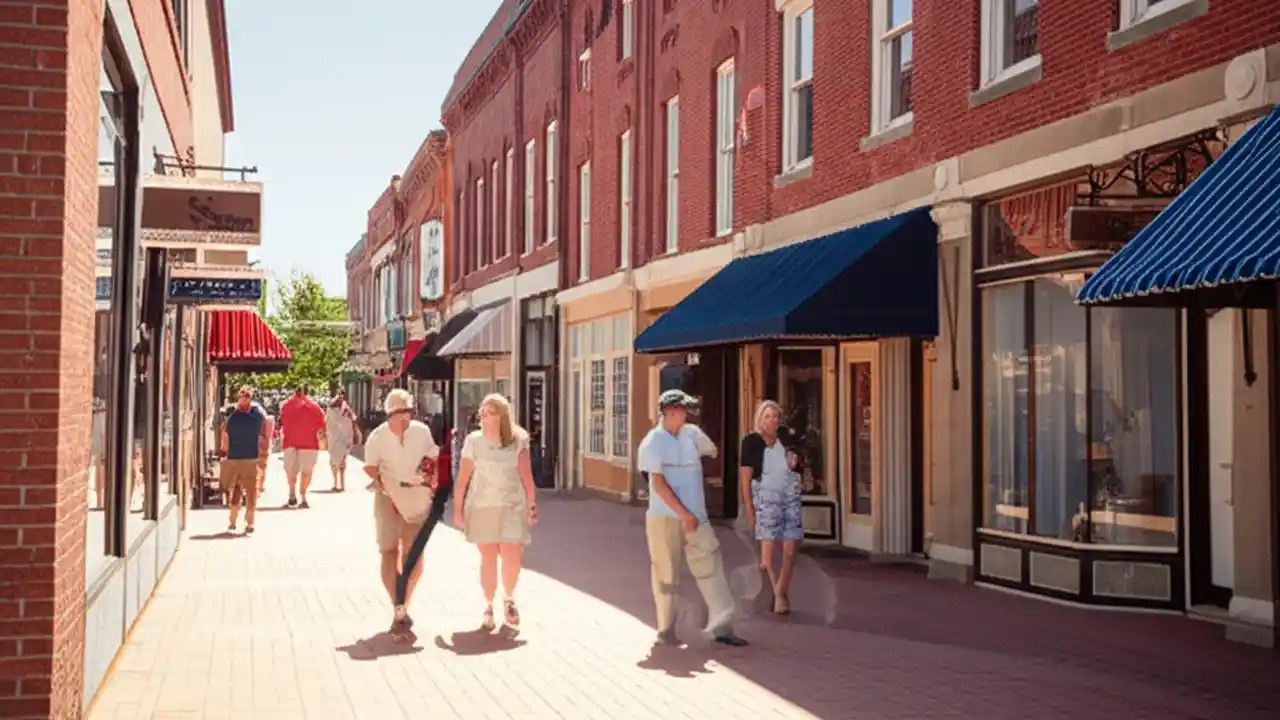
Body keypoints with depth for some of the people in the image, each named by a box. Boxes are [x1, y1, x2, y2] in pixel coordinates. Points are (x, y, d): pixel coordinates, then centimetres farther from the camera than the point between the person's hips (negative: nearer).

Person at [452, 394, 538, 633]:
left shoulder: (518, 440, -1)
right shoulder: (473, 441, -2)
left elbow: (526, 475, -3)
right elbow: (463, 479, 0)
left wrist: (531, 504, -8)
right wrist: (457, 509, -2)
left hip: (512, 506, 0)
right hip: (482, 507, 0)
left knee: (513, 559, -6)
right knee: (488, 559, 3)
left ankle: (508, 598, 24)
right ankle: (489, 606, 22)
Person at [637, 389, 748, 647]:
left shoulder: (692, 434, 7)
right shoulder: (653, 442, -6)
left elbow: (713, 451, 28)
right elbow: (658, 483, -13)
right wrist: (683, 514, -16)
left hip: (696, 516, 5)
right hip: (665, 517, -4)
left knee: (711, 567, -2)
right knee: (666, 572, 3)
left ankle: (721, 626, 0)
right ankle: (666, 629, 17)